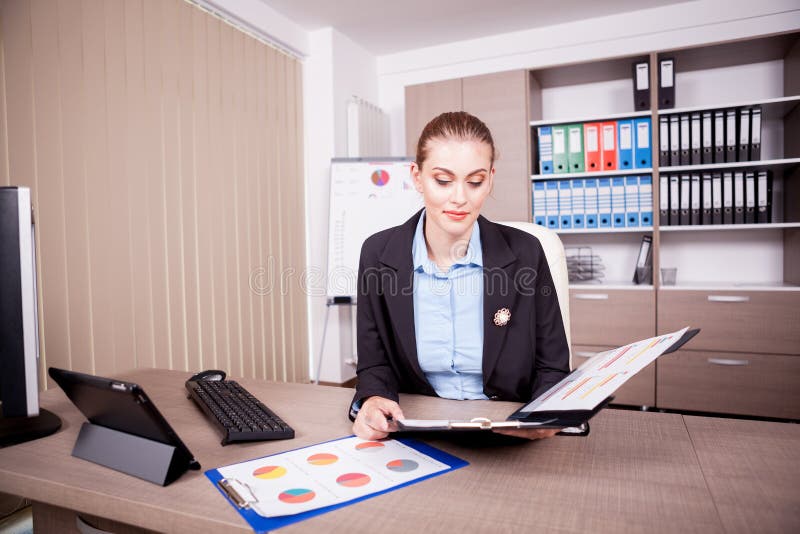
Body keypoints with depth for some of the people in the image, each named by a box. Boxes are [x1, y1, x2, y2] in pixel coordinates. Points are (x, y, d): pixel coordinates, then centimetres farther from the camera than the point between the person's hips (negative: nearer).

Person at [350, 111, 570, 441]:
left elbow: (552, 368, 1)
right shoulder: (378, 254, -6)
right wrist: (371, 402, -20)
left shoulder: (524, 253, -8)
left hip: (511, 436, 0)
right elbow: (375, 365, 2)